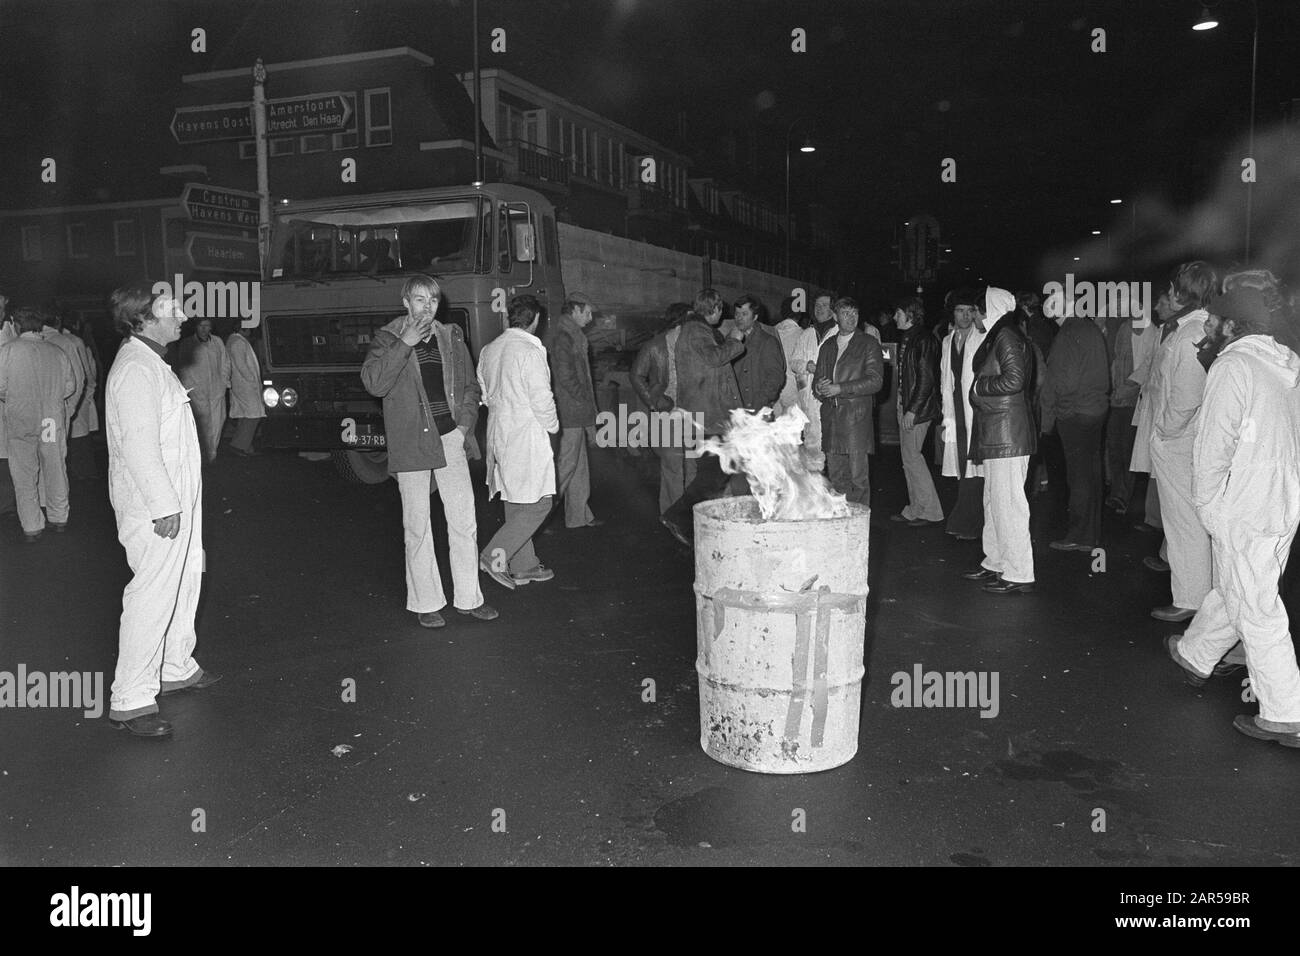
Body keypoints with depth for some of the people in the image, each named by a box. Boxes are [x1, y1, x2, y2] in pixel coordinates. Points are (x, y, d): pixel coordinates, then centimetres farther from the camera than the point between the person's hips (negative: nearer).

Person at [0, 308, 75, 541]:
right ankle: (59, 518, 27)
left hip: (20, 420, -2)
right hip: (53, 421, 2)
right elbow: (70, 386, 3)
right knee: (55, 470, 15)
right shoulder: (58, 352, -1)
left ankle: (31, 527, 11)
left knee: (24, 474, 7)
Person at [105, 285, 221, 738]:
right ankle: (130, 700, 1)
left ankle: (177, 669, 34)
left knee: (184, 583, 19)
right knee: (153, 596, -7)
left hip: (178, 501, 11)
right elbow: (138, 445, -24)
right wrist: (164, 506, -25)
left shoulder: (153, 362, 16)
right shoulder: (135, 369, -18)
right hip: (153, 507, -11)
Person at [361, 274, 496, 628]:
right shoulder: (387, 339, 1)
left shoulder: (451, 337, 12)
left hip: (451, 439, 3)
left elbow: (470, 386, 16)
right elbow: (374, 383, -16)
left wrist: (464, 425, 2)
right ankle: (426, 603, 14)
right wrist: (405, 343, -18)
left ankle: (468, 598, 16)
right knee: (417, 527, 3)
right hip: (411, 443, -3)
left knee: (464, 522, 4)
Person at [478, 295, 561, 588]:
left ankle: (523, 566, 21)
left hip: (498, 433, 9)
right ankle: (495, 556, -6)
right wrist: (553, 426, 0)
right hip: (526, 436, -9)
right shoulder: (530, 351, -15)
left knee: (516, 504, 14)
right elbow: (542, 400, -16)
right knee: (537, 504, -1)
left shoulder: (489, 349, 9)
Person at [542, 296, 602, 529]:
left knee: (579, 463, 14)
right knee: (567, 462, -5)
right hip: (570, 411, -11)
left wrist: (586, 400, 15)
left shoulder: (570, 334, 17)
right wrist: (585, 399, -13)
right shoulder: (563, 336, -15)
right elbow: (564, 376, -21)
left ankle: (580, 515, 21)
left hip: (574, 411, 11)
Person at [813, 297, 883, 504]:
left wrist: (839, 389, -13)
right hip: (830, 416, 5)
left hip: (857, 416, -5)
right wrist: (819, 388, -3)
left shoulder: (868, 343, 2)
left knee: (858, 476, -6)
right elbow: (817, 379, 22)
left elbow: (875, 381, -7)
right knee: (835, 477, 5)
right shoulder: (828, 346, 19)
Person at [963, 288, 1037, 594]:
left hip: (1007, 432, -11)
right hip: (996, 431, 11)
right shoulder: (997, 337, 19)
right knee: (994, 499, 16)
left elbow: (1013, 380, -23)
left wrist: (978, 386, -10)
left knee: (1007, 502, -8)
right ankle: (995, 563, 25)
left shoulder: (1007, 337, -12)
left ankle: (1019, 574, -3)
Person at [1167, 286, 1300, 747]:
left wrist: (1206, 502, -6)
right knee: (1233, 589, 23)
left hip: (1245, 510, -9)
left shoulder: (1232, 366, -16)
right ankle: (1195, 656, 43)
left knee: (1255, 609, 0)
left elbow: (1213, 444, -18)